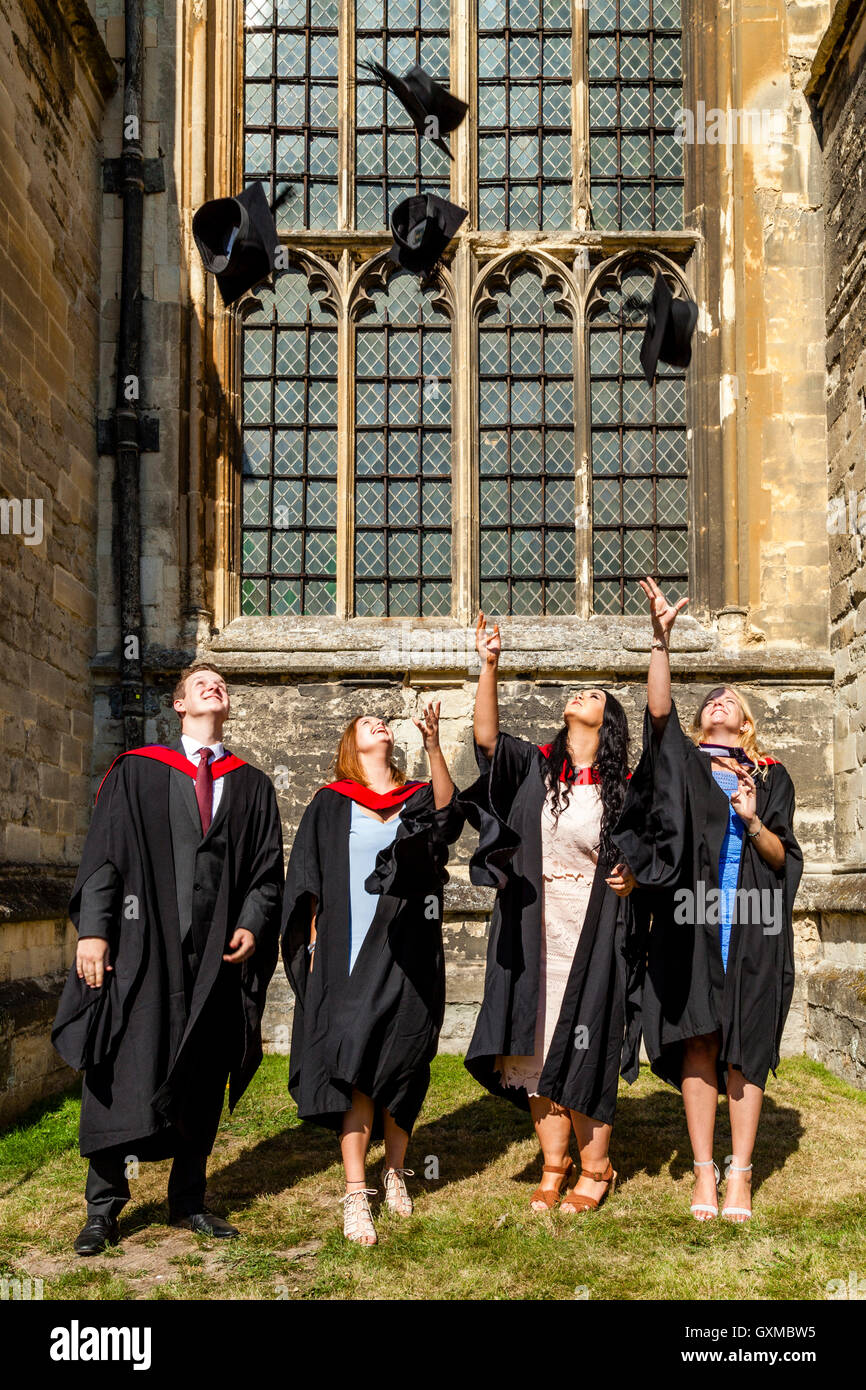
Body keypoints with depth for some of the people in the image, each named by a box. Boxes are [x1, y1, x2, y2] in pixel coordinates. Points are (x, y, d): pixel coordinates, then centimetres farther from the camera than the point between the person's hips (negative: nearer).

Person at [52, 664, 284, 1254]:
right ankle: (104, 1205, 10)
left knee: (204, 1078, 8)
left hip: (217, 954, 2)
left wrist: (252, 925, -7)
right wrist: (93, 928, -10)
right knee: (124, 1072, -3)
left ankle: (189, 1201, 21)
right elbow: (103, 853, 1)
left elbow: (268, 869, 10)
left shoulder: (252, 786, 13)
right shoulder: (136, 772, 7)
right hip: (142, 945, -2)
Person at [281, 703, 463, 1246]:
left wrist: (433, 744, -25)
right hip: (350, 951, -2)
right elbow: (310, 881, 8)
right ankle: (356, 1195, -8)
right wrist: (314, 946, -1)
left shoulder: (417, 799, 12)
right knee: (356, 1063, -9)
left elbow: (448, 811, -12)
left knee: (405, 1062, 6)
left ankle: (396, 1171, 24)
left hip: (408, 953, 2)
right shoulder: (331, 804, 9)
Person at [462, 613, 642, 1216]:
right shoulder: (535, 766, 6)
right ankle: (553, 1168, 20)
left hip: (592, 937, -2)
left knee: (583, 1054, 1)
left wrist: (634, 879, -13)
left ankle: (595, 1170, 18)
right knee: (538, 1050, 6)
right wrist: (490, 665, -17)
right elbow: (486, 735, -9)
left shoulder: (624, 787, 1)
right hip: (533, 933, 3)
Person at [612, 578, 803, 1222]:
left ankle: (740, 1174, 6)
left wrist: (753, 822, -11)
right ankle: (704, 1172, 5)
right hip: (693, 922, -1)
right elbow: (659, 711, -8)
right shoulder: (685, 763, 11)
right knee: (699, 1044, -2)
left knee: (746, 1050, 1)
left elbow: (785, 859, 8)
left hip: (754, 928, 1)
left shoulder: (772, 777, 13)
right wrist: (662, 639, -19)